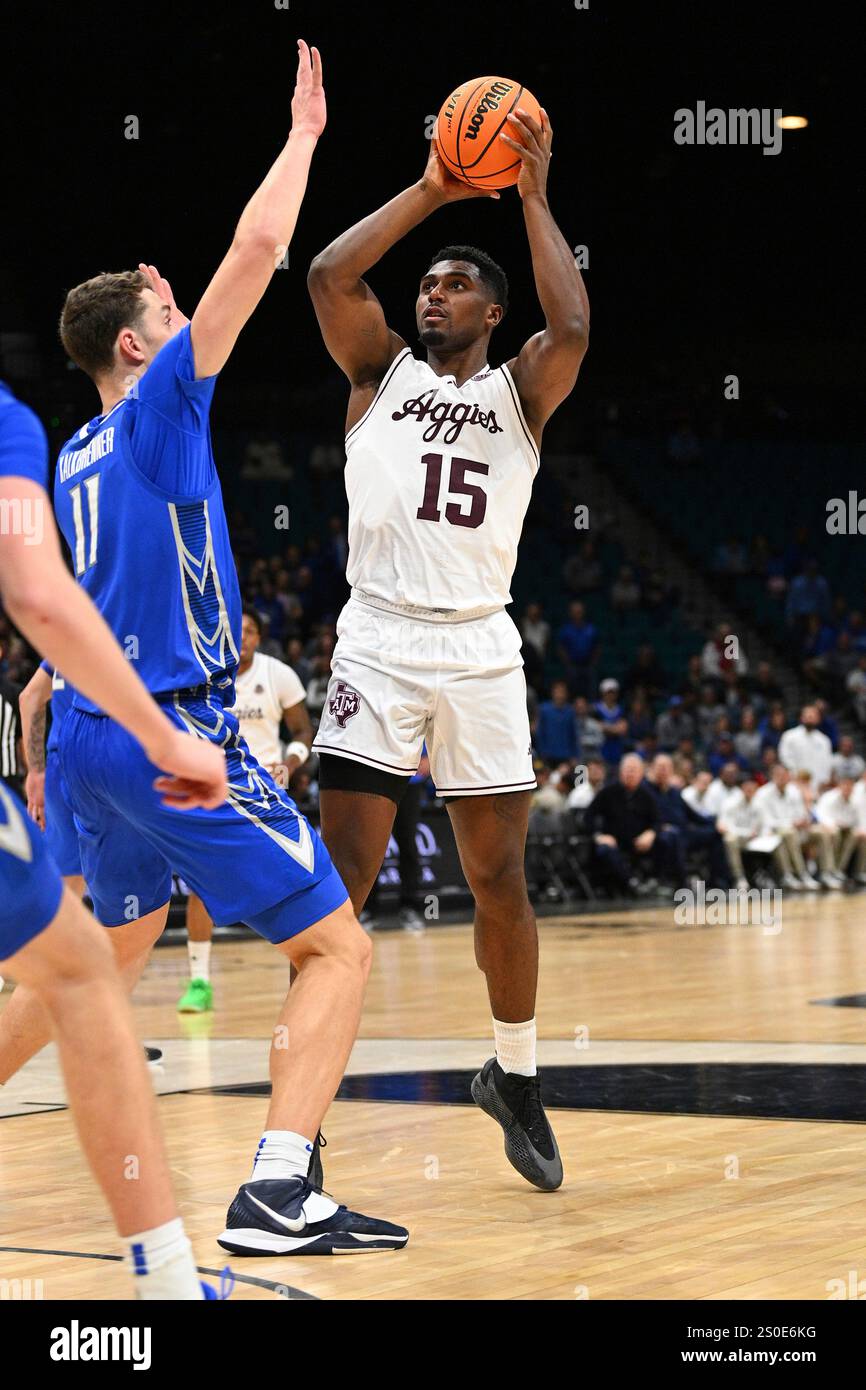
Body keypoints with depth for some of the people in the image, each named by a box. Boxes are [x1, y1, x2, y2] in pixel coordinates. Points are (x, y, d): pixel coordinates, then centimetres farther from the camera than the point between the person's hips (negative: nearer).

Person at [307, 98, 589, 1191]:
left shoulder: (519, 392, 11)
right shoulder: (382, 371, 12)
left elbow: (574, 326, -11)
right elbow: (328, 275, -6)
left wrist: (533, 197, -7)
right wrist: (430, 190, -4)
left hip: (481, 652, 1)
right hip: (379, 642, -1)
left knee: (500, 882, 7)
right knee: (338, 881, -9)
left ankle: (514, 1075, 27)